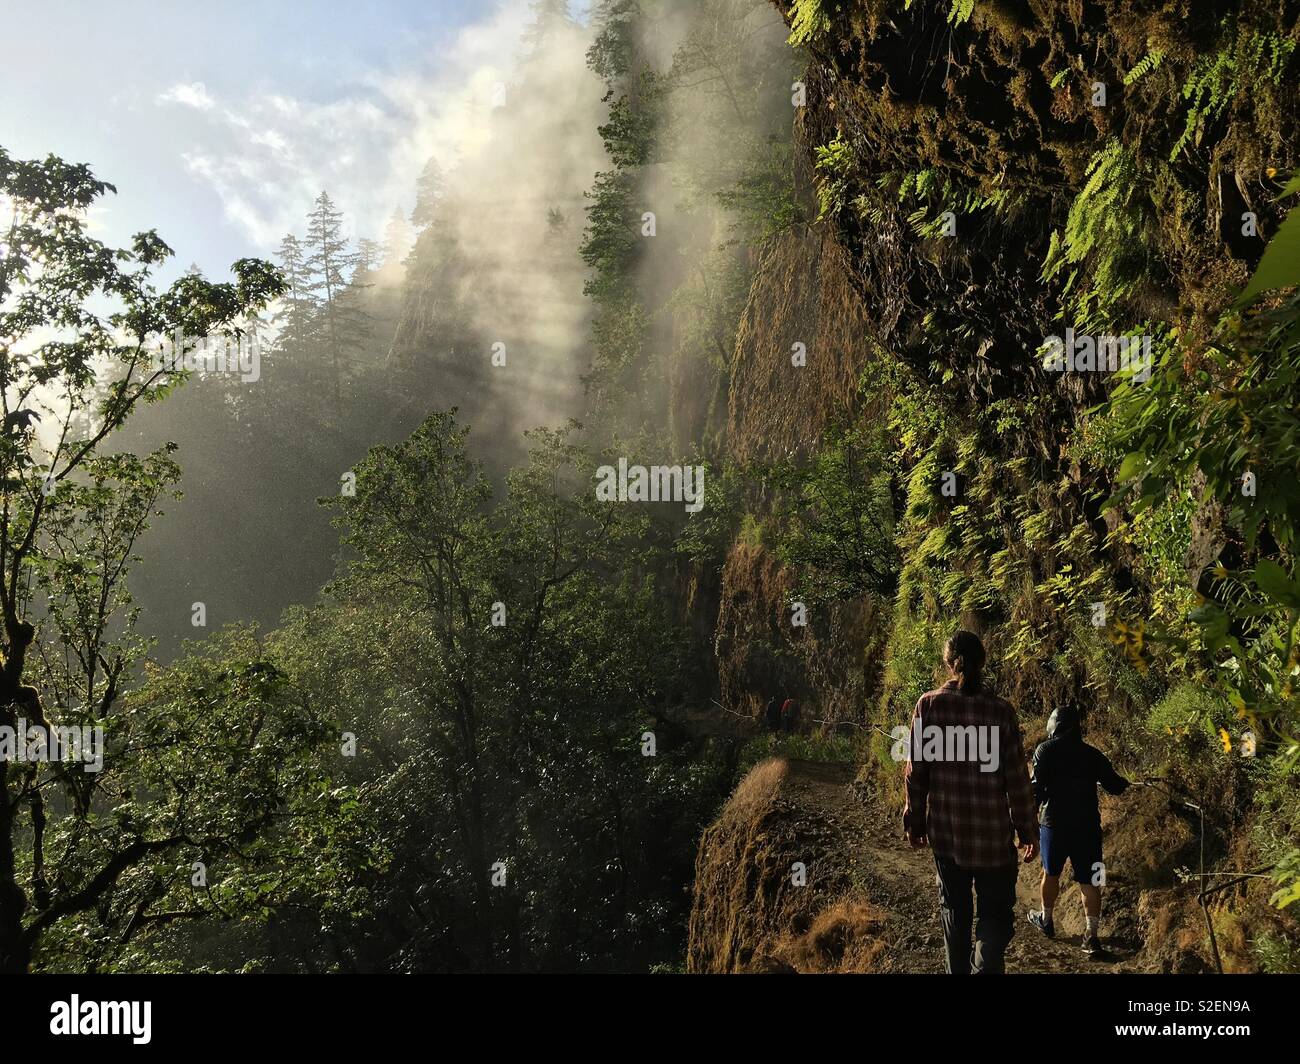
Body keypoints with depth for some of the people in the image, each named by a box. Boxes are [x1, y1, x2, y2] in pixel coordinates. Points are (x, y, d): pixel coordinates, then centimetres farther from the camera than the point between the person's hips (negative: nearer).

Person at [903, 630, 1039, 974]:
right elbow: (1017, 778, -7)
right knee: (996, 914, 7)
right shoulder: (1000, 710, -10)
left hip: (945, 830, 2)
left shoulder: (928, 704, -7)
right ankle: (985, 967, -12)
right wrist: (1028, 829, 4)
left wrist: (915, 820, 8)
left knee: (954, 910, 19)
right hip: (993, 833, -2)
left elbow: (916, 771, -3)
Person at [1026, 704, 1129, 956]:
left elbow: (1037, 787, -15)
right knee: (1089, 882, 7)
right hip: (1088, 826, 2)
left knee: (1051, 873, 19)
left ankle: (1046, 920, 36)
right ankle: (1091, 936, 4)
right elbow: (1115, 786, 9)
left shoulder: (1045, 750, -7)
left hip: (1055, 824, -2)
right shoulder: (1093, 754, 3)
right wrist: (1124, 782, 31)